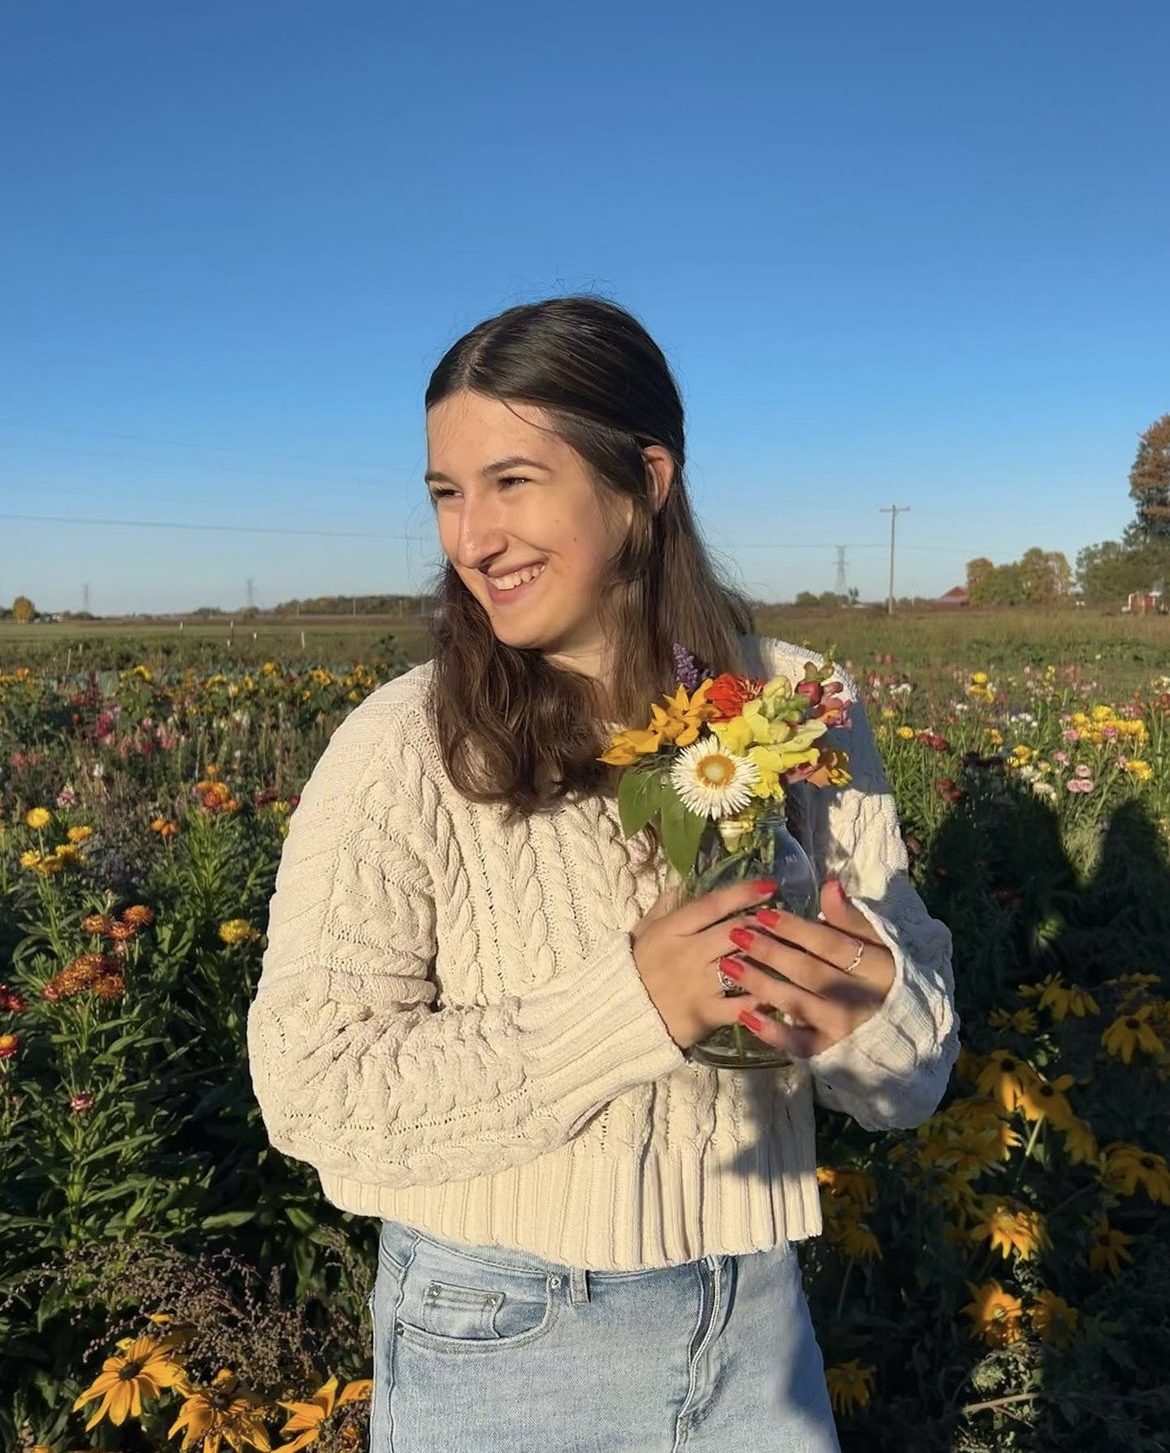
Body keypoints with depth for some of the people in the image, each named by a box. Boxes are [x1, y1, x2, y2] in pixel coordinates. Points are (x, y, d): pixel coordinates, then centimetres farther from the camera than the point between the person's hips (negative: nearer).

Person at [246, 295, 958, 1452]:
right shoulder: (401, 751, -16)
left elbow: (918, 1067, -1)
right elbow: (312, 1090, -18)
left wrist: (871, 1006, -24)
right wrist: (630, 1006, -26)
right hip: (497, 1342, -2)